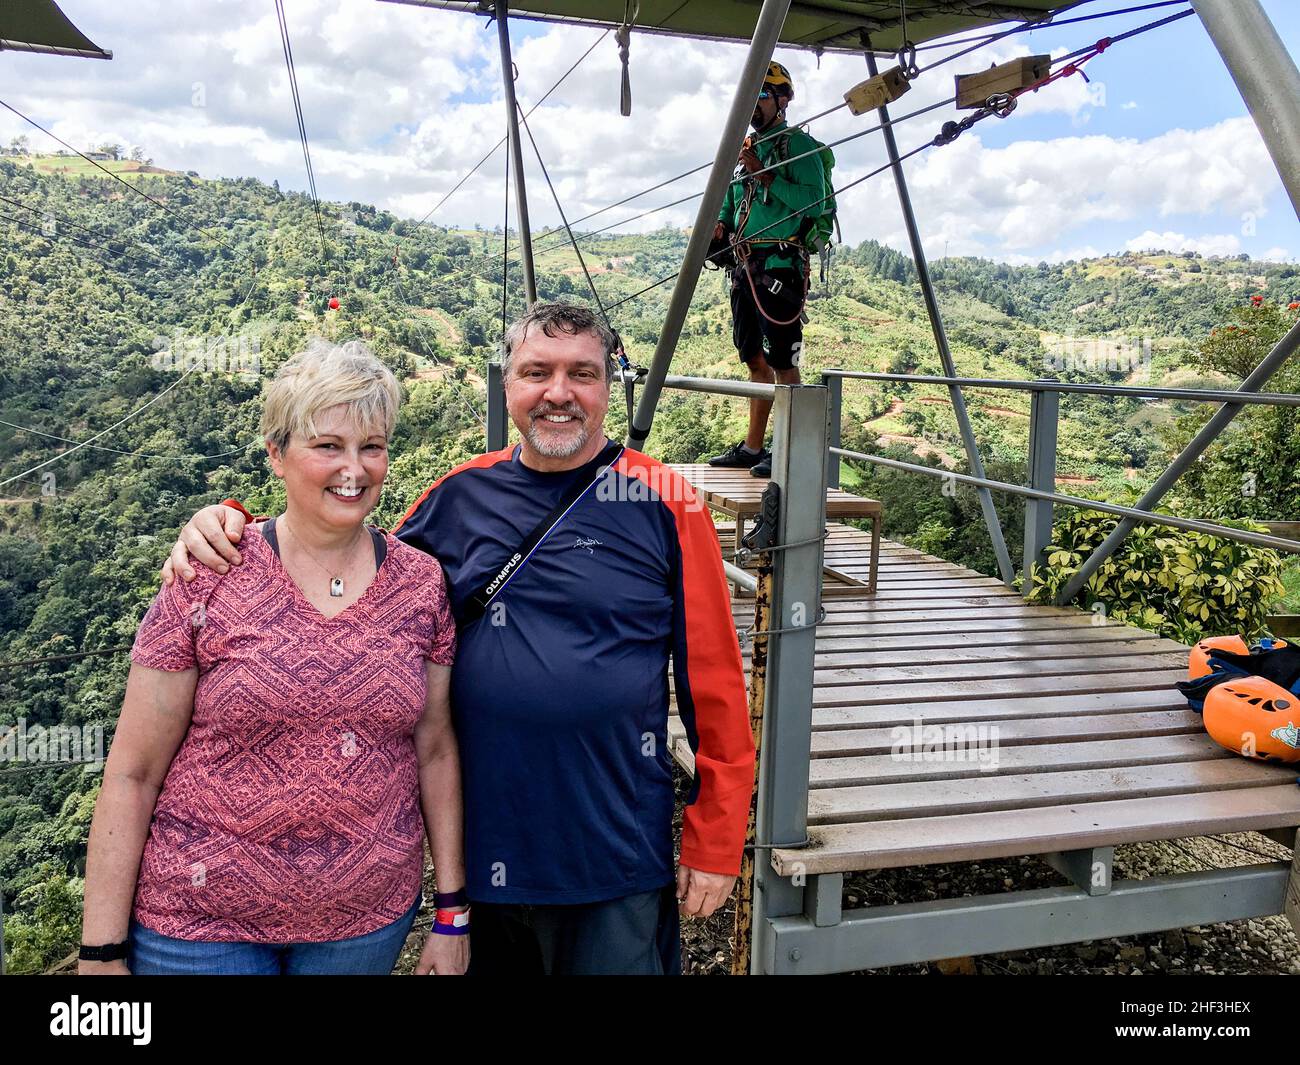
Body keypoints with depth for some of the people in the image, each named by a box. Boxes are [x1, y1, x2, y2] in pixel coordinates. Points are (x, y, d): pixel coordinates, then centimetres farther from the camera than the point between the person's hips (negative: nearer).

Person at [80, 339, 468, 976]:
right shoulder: (207, 581, -11)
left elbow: (435, 753, 3)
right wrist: (103, 952, -7)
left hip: (369, 922, 3)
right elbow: (133, 774, -7)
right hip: (198, 926, -2)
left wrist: (452, 912, 4)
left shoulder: (423, 584, -3)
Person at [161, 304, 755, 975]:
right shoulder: (459, 495, 2)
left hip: (616, 865, -3)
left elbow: (714, 680, -7)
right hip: (486, 846, 4)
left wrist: (714, 844, -6)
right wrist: (232, 533, -5)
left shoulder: (664, 504, -8)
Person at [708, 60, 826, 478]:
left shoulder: (798, 144, -2)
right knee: (756, 361, 12)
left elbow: (812, 202, -15)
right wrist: (721, 227, 5)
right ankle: (753, 447, 18)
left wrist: (764, 174, -16)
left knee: (783, 363, -10)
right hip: (745, 267, 8)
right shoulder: (745, 148, 21)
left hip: (780, 266, -8)